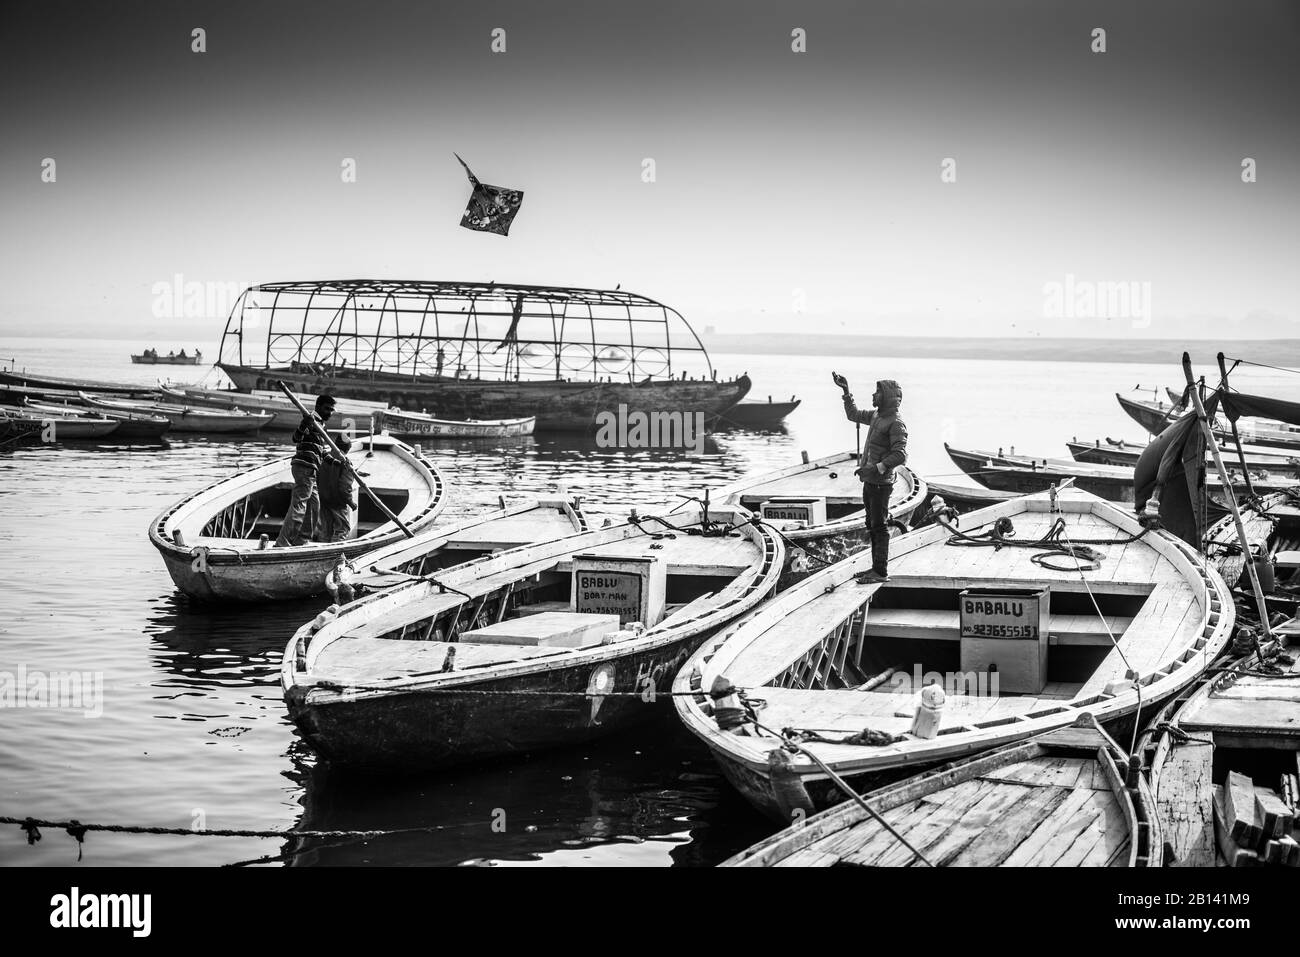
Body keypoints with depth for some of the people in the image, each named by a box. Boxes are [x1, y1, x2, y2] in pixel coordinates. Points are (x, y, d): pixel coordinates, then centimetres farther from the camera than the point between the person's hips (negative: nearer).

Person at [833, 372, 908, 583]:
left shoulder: (896, 424, -15)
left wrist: (877, 468, -28)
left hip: (881, 483, -9)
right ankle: (876, 568, 22)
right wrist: (846, 391, 23)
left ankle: (881, 572, -3)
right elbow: (853, 414, 29)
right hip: (869, 481, 9)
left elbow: (900, 455, -24)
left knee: (879, 526, -6)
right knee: (872, 526, 14)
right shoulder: (876, 415, 11)